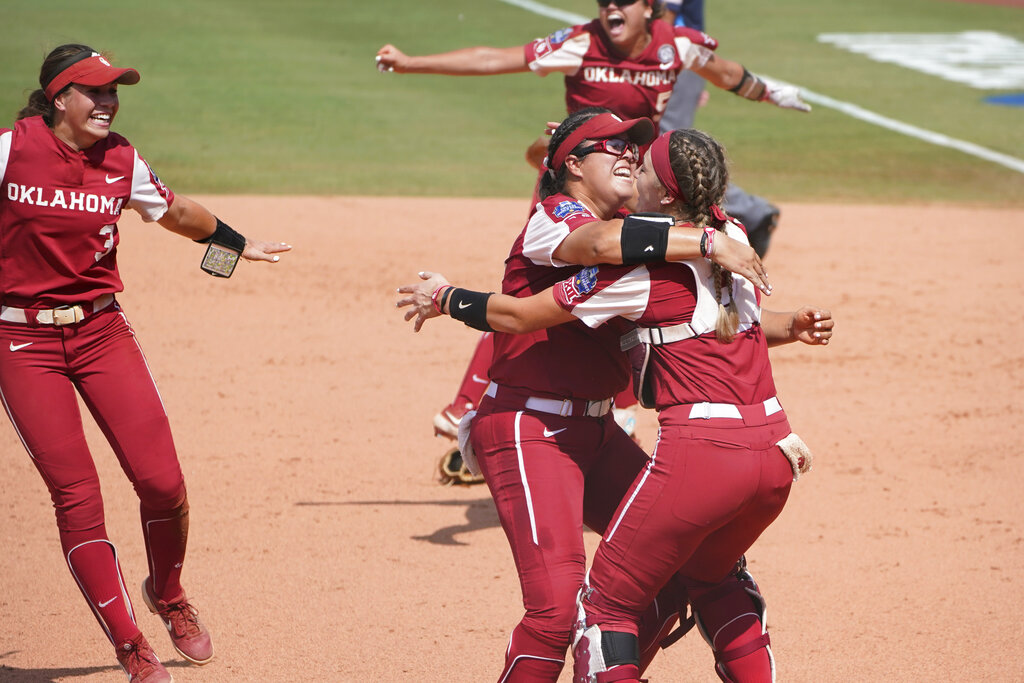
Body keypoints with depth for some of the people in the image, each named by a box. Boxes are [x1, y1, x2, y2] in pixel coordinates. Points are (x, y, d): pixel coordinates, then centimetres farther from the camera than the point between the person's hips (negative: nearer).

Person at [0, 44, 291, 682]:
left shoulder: (121, 163, 3)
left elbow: (178, 212, 22)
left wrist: (235, 243, 35)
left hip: (101, 332, 3)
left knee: (162, 483, -7)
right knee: (76, 497, -7)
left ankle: (169, 596, 24)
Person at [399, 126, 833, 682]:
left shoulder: (640, 265, -6)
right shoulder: (732, 239, 13)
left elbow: (518, 316, 2)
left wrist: (444, 297, 13)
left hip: (699, 451, -8)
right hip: (775, 453, 8)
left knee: (608, 601, 3)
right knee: (707, 574, 32)